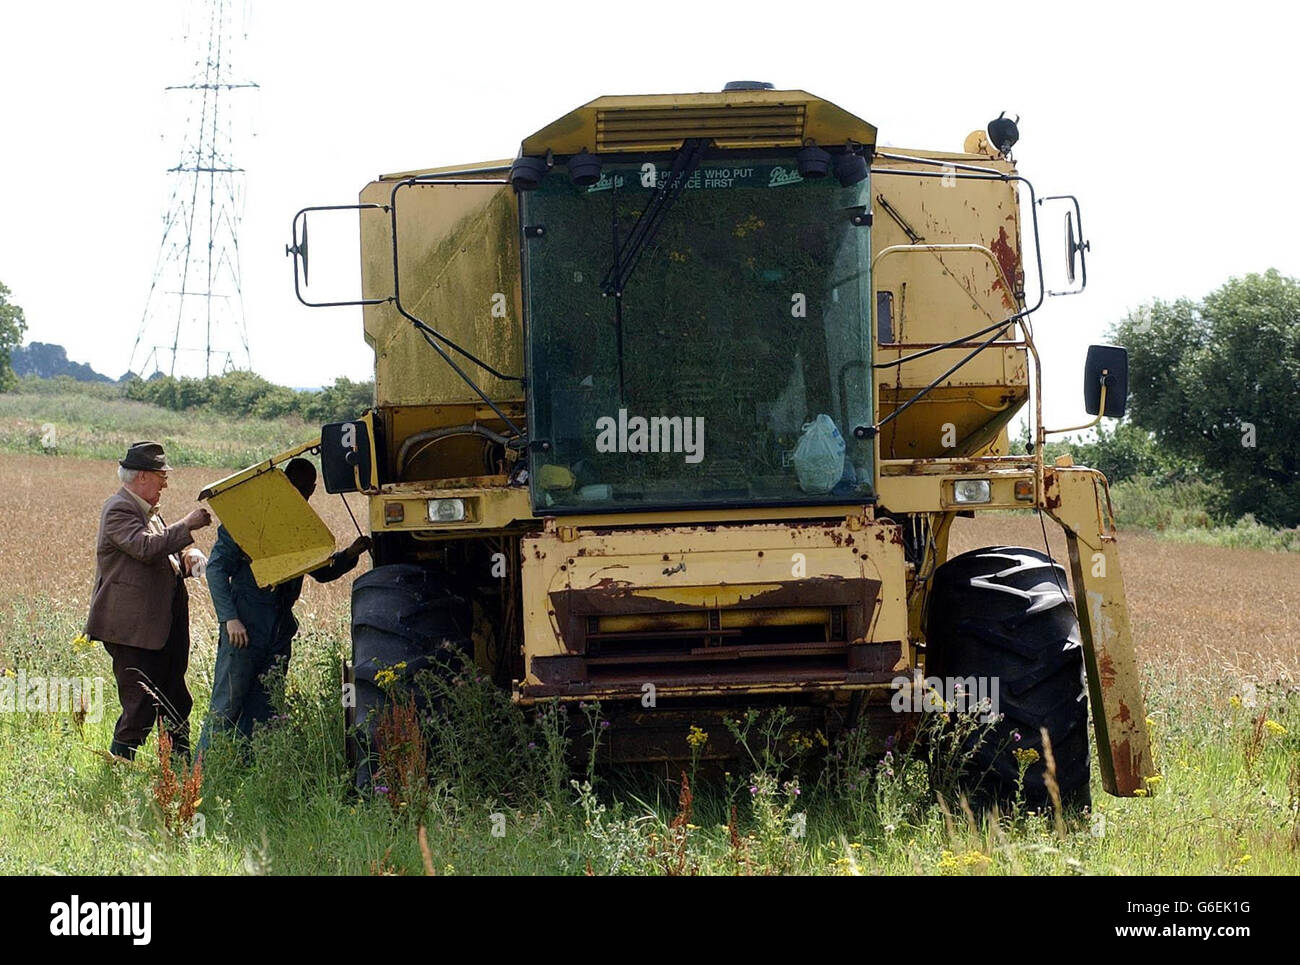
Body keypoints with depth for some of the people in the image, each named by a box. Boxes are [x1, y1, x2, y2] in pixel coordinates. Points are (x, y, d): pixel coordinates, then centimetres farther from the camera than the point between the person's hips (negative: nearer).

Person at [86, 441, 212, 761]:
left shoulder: (147, 512, 20)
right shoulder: (119, 510, -11)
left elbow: (164, 553, 29)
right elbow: (146, 547, -26)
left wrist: (187, 556, 8)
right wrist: (187, 526, -20)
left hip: (160, 628, 10)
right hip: (131, 627, -10)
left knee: (174, 703, 12)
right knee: (141, 705, -10)